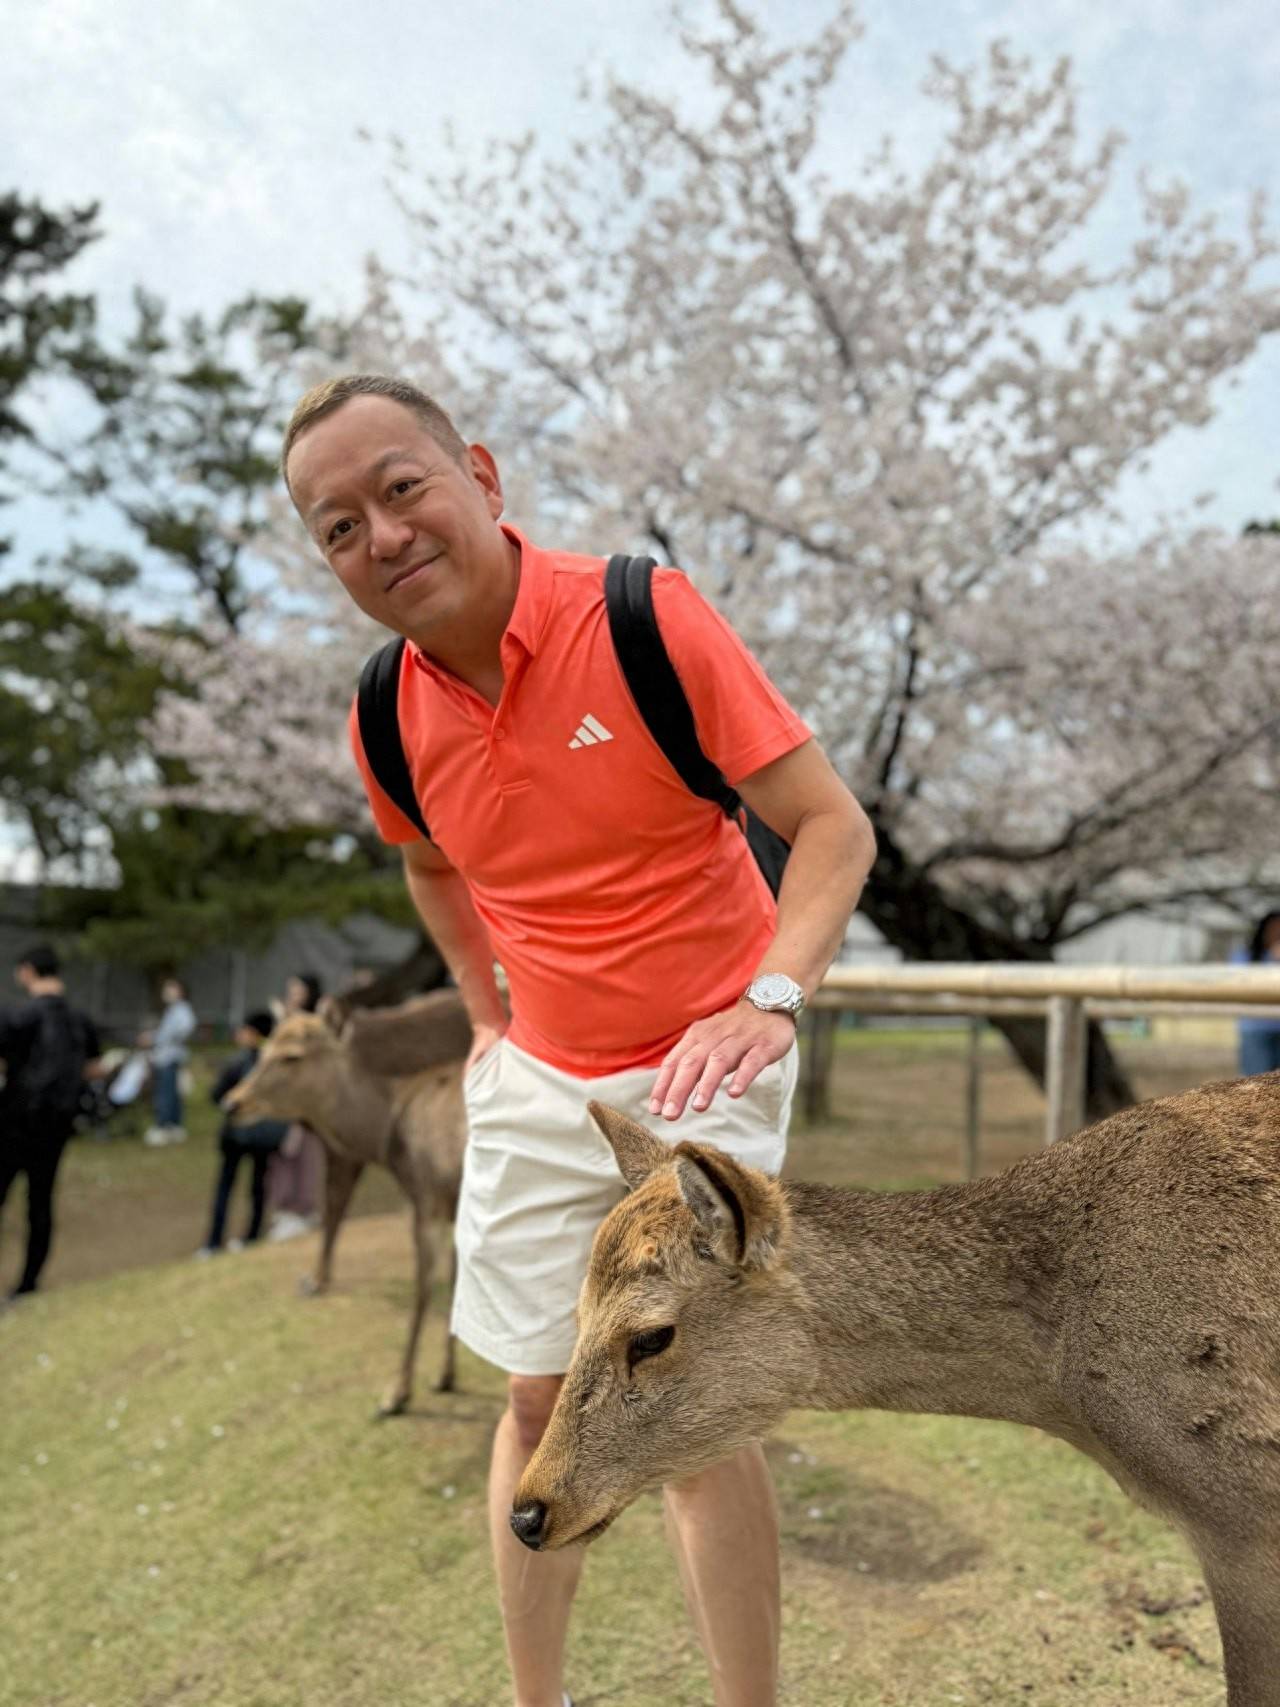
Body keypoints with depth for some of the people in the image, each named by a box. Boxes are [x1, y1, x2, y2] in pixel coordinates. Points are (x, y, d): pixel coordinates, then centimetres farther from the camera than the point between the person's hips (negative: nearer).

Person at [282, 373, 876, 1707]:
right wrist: (488, 1017, 14)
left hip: (700, 1072, -4)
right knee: (538, 1396, 13)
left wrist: (772, 997, -31)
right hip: (536, 1083, 5)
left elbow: (832, 824, -17)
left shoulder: (646, 618, -19)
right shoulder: (389, 722, -5)